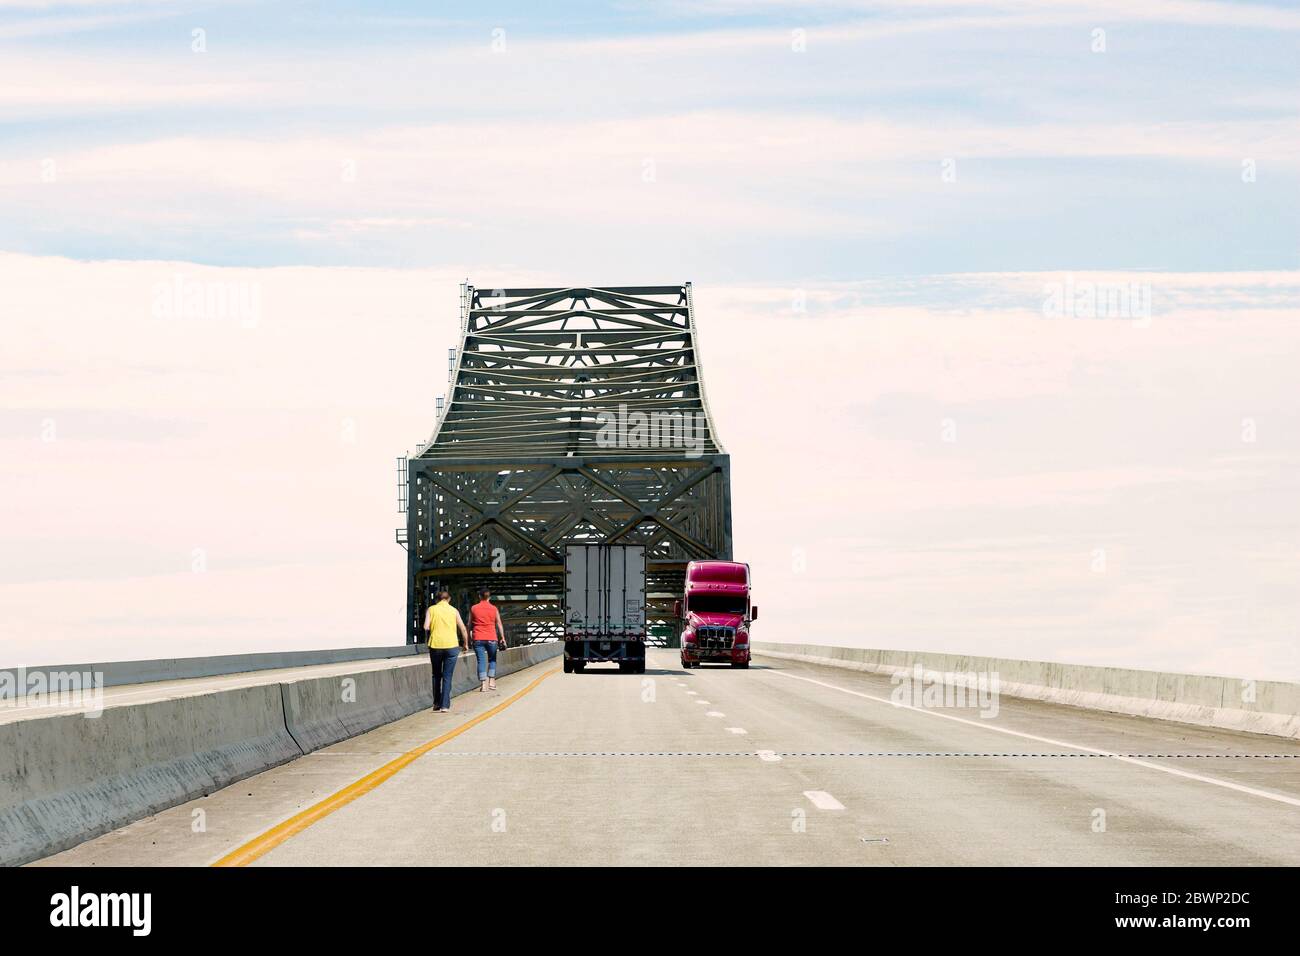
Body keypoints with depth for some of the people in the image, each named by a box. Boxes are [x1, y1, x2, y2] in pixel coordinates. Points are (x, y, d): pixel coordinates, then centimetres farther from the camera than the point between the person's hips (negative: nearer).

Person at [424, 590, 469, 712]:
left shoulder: (431, 609, 5)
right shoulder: (454, 611, 7)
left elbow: (426, 627, -7)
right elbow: (463, 629, 7)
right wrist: (466, 644, 21)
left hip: (435, 645, 0)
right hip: (451, 645, 0)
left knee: (436, 676, 16)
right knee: (447, 677, 3)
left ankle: (436, 703, 15)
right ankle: (445, 705, -4)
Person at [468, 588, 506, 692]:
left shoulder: (473, 608, 4)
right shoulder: (494, 609, 3)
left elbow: (469, 625, 9)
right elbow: (499, 624, 3)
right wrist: (503, 637, 6)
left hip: (478, 639, 0)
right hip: (491, 638, 0)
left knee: (481, 661, 0)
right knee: (492, 660, 15)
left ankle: (483, 683, -7)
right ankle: (491, 681, 7)